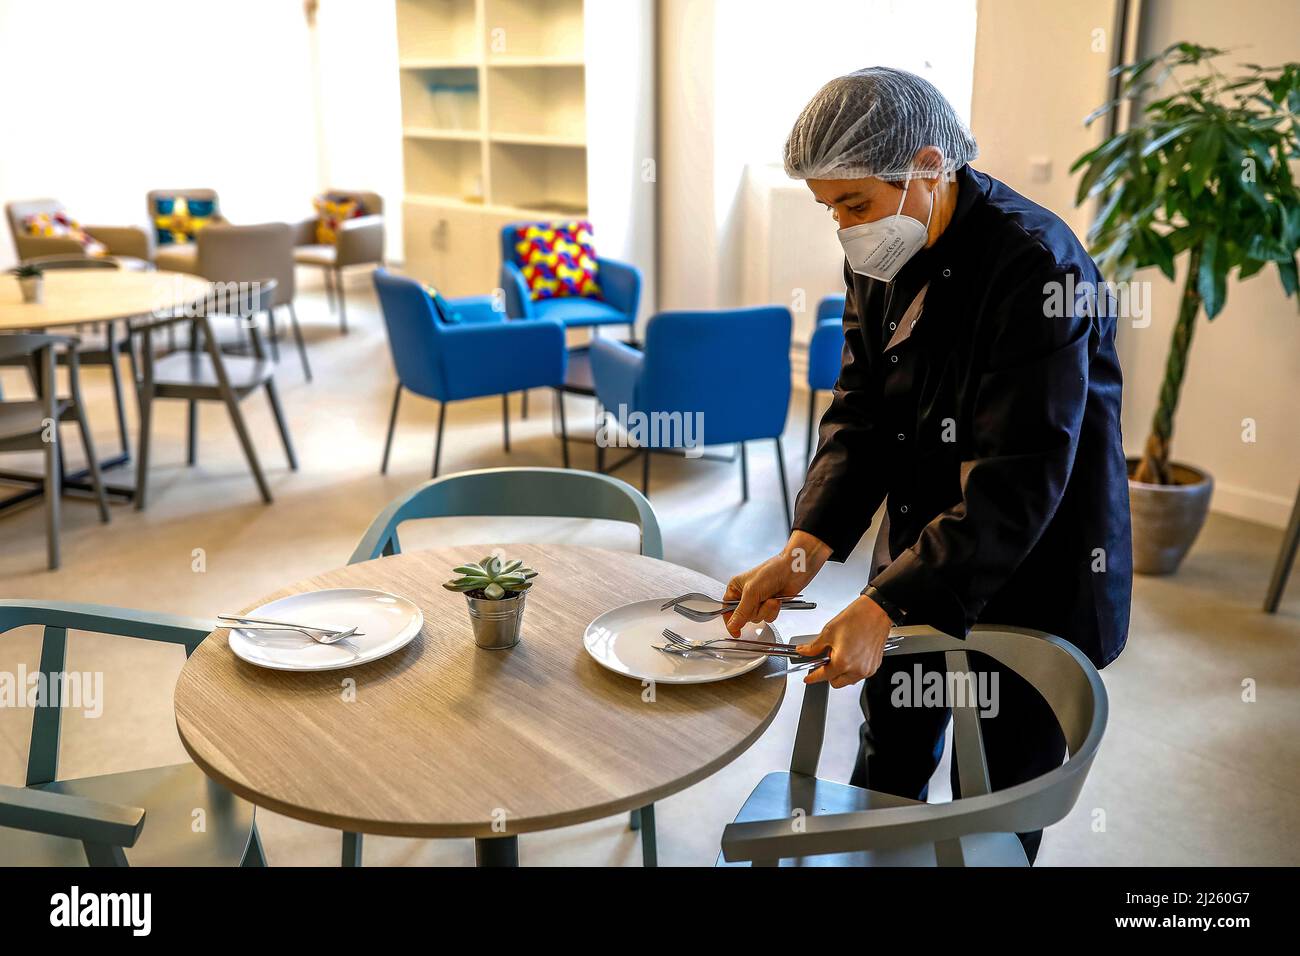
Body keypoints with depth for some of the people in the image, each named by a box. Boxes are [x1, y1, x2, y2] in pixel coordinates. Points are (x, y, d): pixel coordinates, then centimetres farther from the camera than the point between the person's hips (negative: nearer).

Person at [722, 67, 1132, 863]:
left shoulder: (1036, 266, -27)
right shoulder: (882, 256, -4)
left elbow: (1018, 486, -30)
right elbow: (861, 413, -2)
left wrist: (886, 609, -34)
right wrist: (807, 547, -16)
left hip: (1034, 581, -6)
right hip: (918, 557, 7)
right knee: (889, 760, 24)